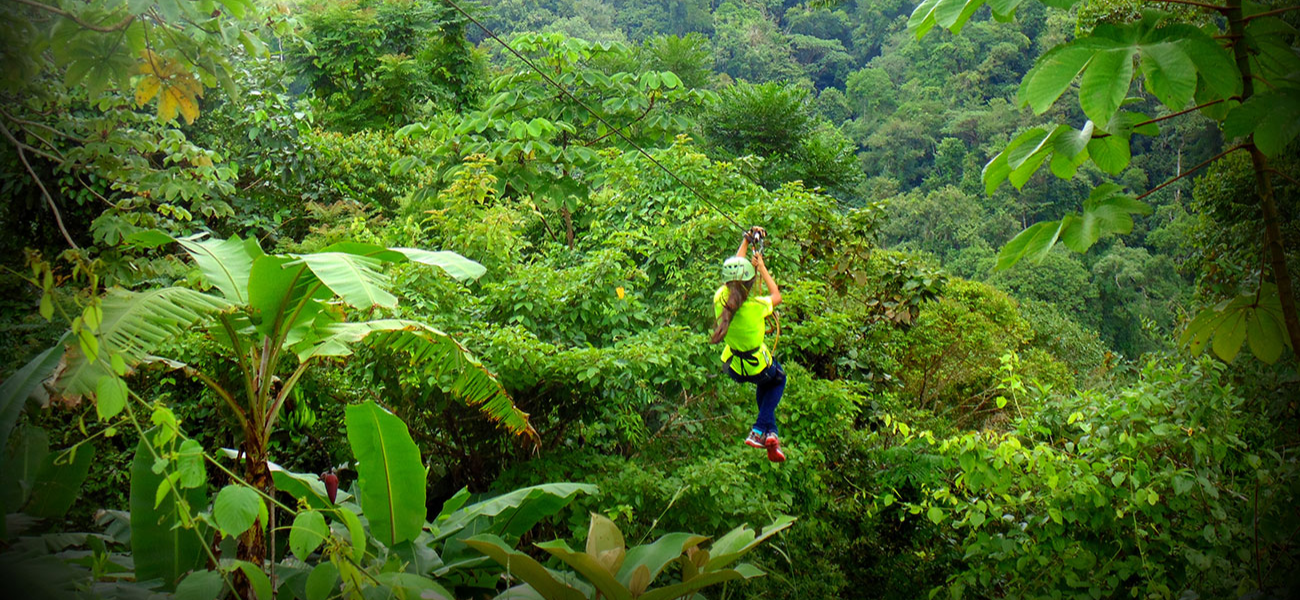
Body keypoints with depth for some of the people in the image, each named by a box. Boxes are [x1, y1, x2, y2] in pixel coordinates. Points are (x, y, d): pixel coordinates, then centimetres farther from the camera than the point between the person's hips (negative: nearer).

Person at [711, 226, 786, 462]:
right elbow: (777, 296, -7)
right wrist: (762, 267, 0)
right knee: (778, 380, 32)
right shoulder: (756, 306, -32)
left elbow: (734, 268, -2)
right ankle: (760, 430, 16)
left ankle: (770, 433, 32)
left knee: (764, 385, 36)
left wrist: (747, 240, 8)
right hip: (759, 367, -4)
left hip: (733, 369, 4)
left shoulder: (720, 299, -21)